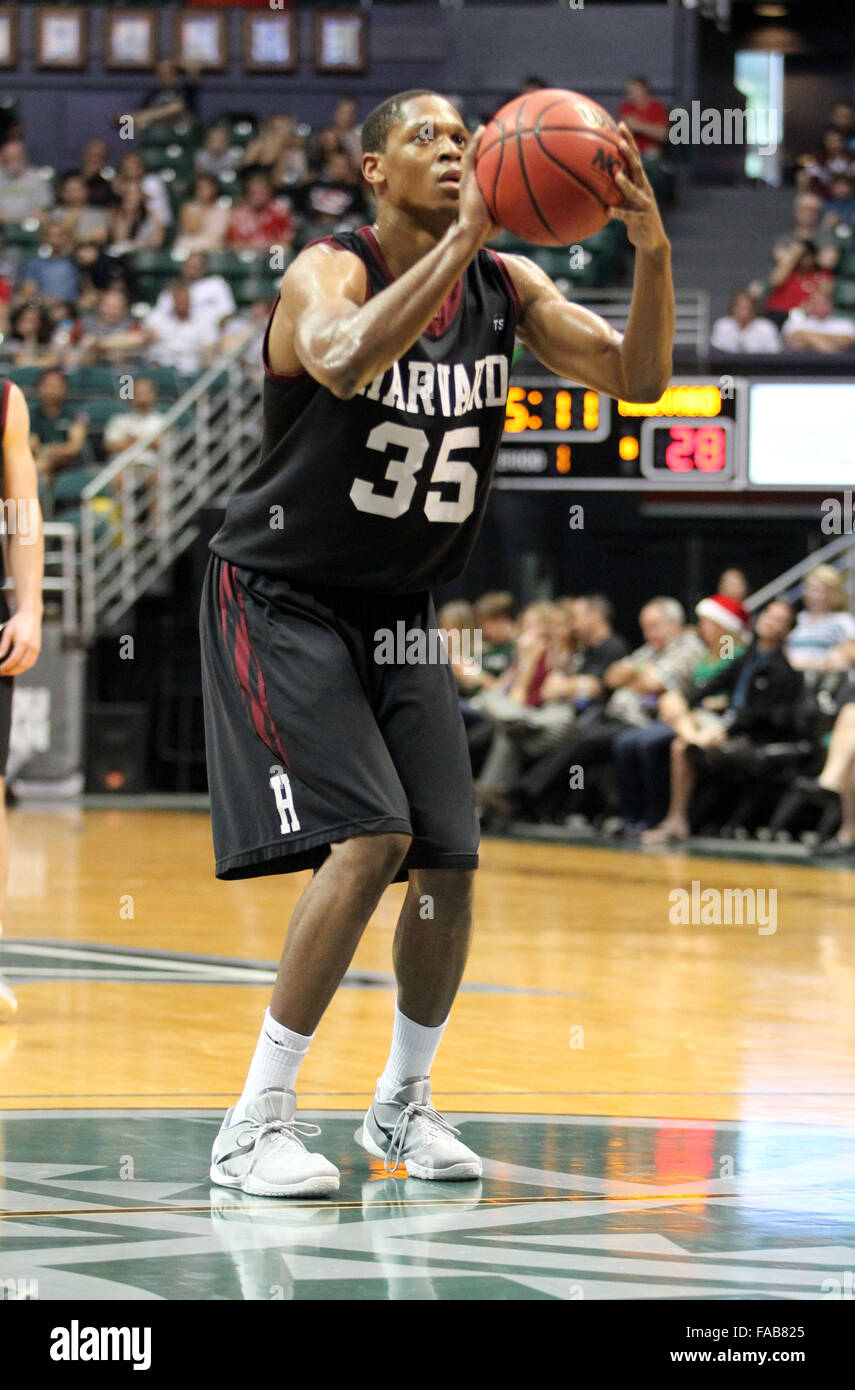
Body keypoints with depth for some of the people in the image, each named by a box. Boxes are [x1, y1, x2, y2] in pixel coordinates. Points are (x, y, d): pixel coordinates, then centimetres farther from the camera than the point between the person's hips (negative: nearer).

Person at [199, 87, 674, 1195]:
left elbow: (636, 379, -8)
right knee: (369, 838, -21)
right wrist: (462, 236, -45)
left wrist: (653, 253, -25)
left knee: (449, 861, 0)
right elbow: (346, 358, -42)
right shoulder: (329, 271, -19)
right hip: (281, 600, -6)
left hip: (400, 609, 6)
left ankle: (402, 1103, 23)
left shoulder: (506, 286, -1)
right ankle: (253, 1126, -13)